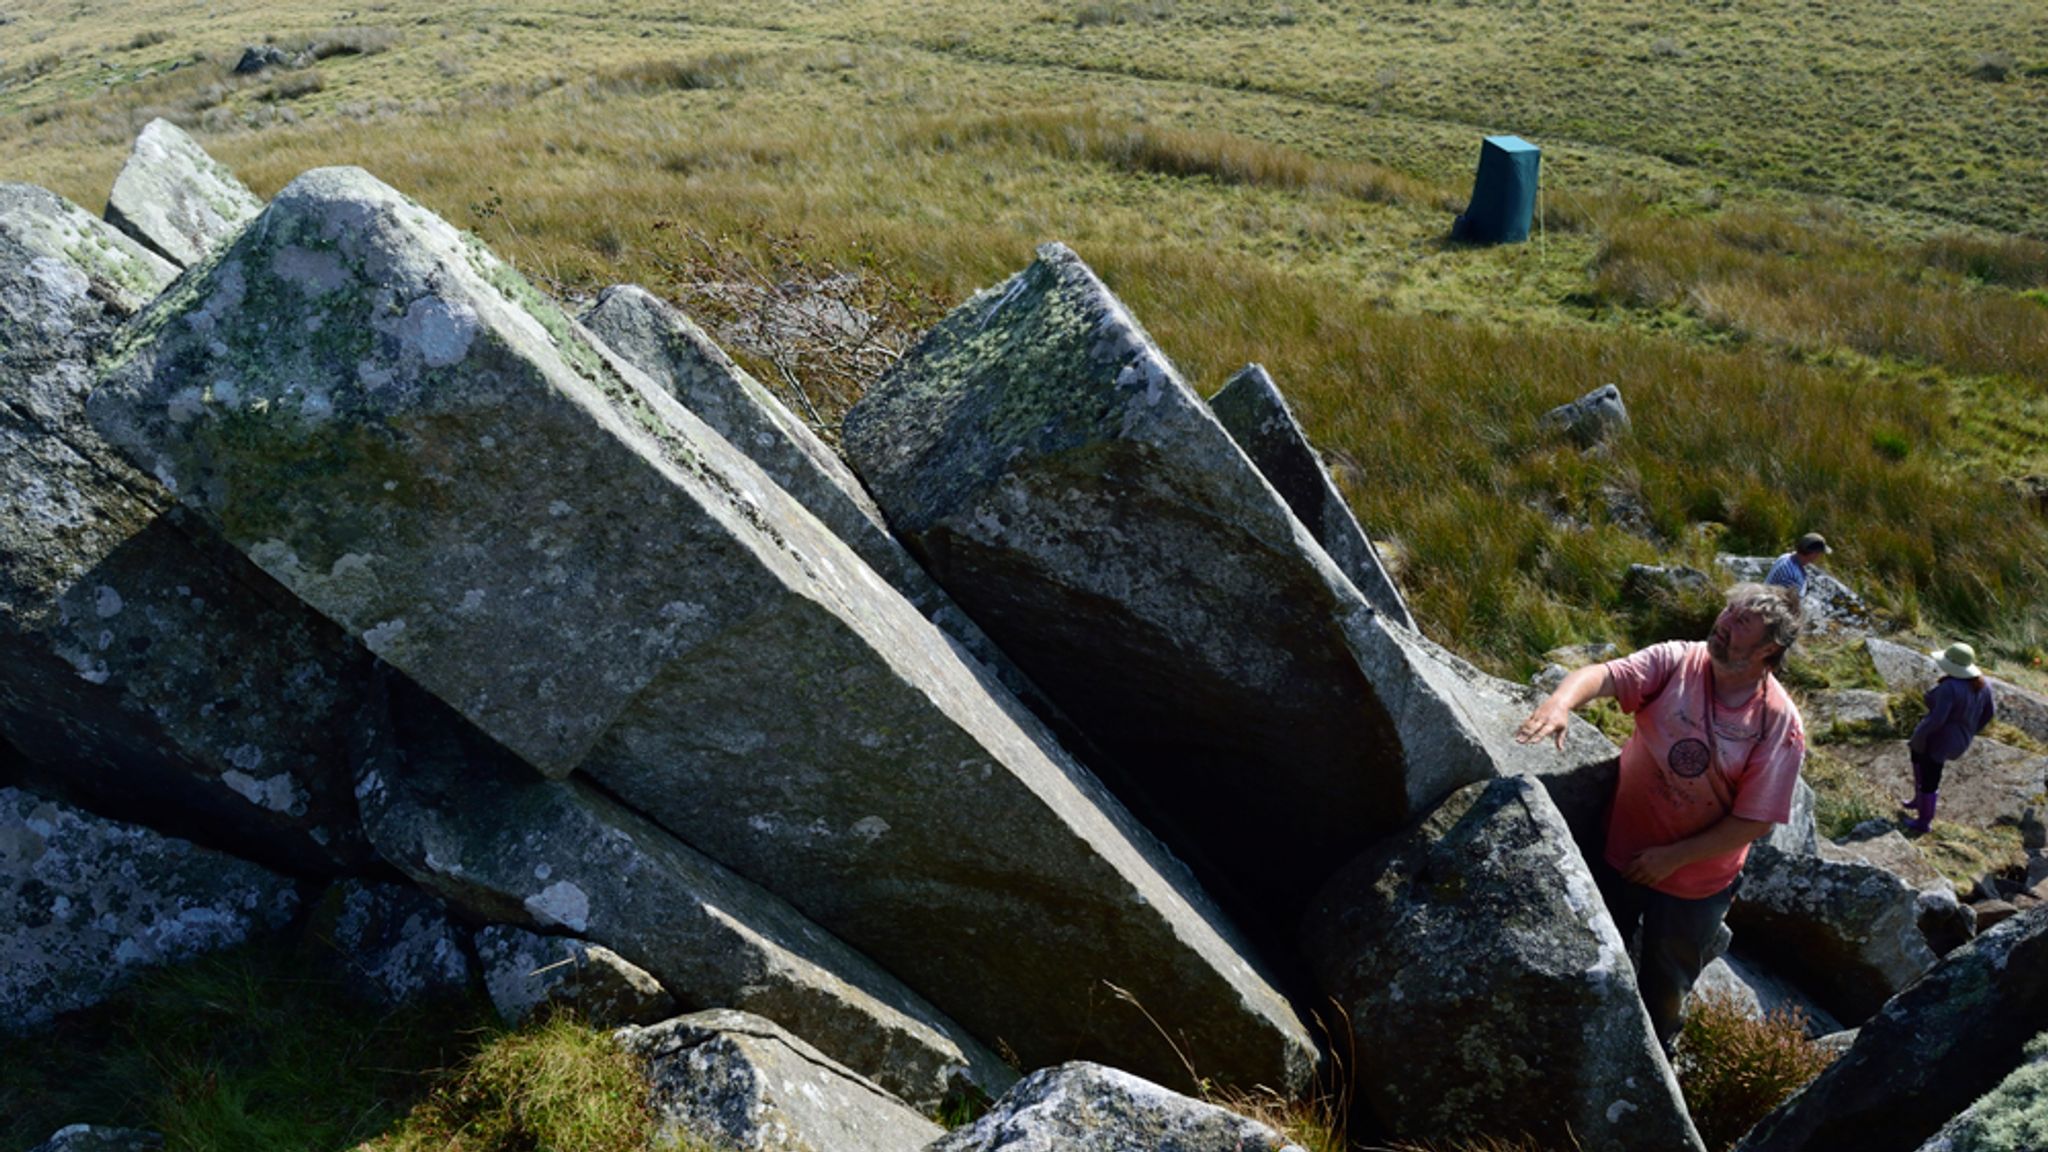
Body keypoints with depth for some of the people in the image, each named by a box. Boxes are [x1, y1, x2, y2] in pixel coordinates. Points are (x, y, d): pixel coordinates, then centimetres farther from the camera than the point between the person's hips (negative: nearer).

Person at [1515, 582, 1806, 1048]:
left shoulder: (1781, 726, -20)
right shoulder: (1676, 662, -15)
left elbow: (1753, 822, -18)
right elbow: (1604, 674, -29)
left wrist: (1674, 856, -20)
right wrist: (1562, 699, -51)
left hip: (1695, 882, -1)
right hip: (1621, 851, 1)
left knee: (1664, 985, 23)